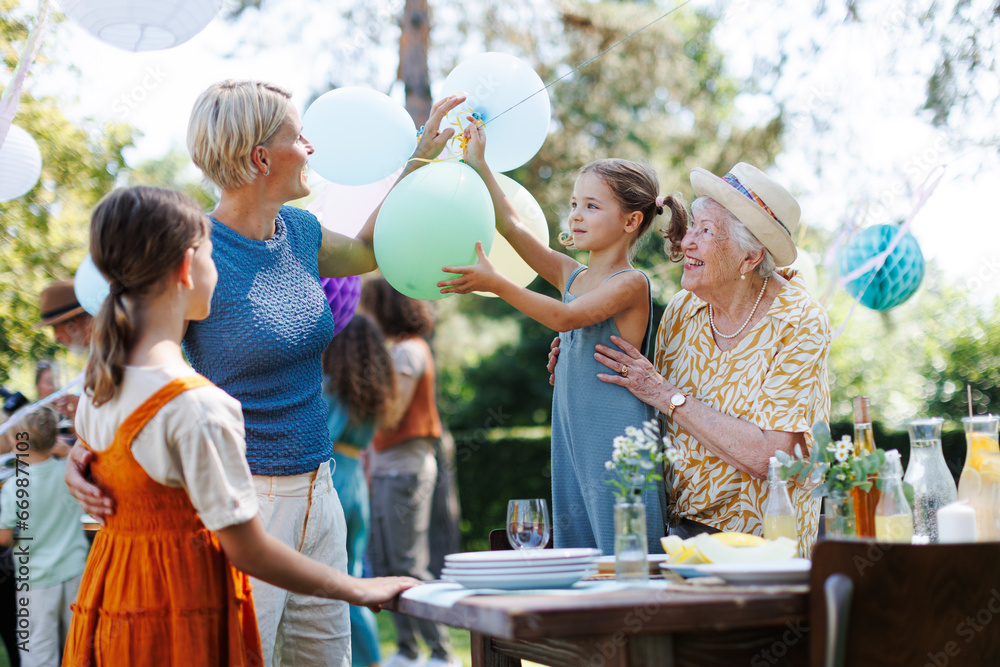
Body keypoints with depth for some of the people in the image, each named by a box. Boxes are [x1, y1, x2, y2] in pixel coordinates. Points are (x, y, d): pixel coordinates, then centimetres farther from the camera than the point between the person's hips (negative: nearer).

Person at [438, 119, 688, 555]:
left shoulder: (631, 283, -8)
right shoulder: (571, 275, 13)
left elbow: (565, 317, -20)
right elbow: (512, 227, 10)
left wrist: (495, 284, -26)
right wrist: (479, 166, 6)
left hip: (618, 443, -8)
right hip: (572, 439, 8)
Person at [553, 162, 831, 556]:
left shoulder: (798, 324, -13)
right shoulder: (682, 309, 3)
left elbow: (767, 457, -22)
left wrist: (668, 397, -18)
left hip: (761, 541, -5)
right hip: (680, 525, 5)